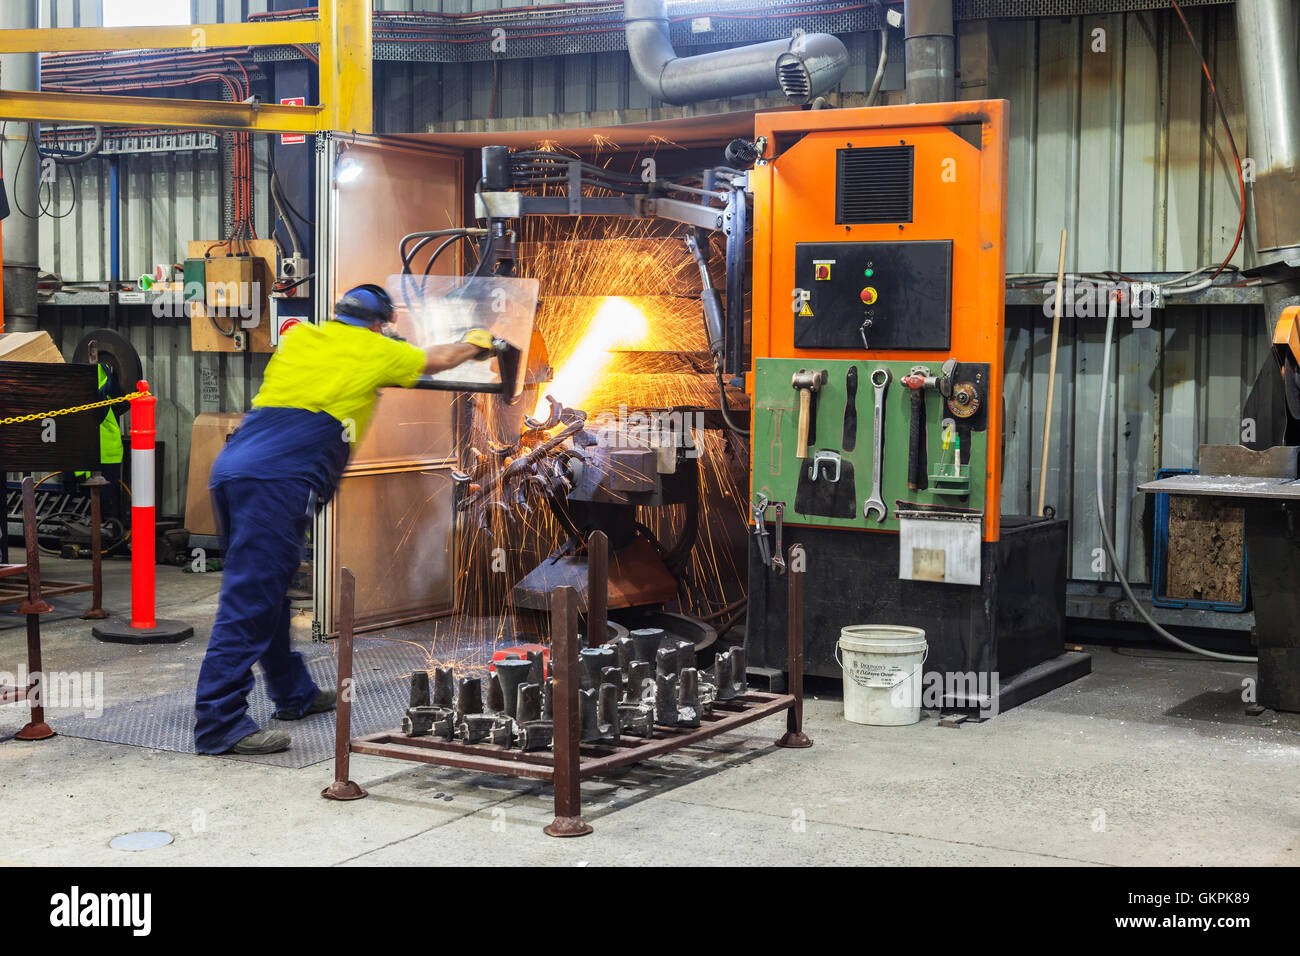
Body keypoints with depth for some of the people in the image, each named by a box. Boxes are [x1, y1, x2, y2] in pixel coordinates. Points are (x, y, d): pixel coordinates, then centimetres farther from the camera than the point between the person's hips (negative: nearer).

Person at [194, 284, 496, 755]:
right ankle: (220, 723, -15)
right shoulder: (374, 350, 11)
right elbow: (436, 360, 29)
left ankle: (293, 692, 32)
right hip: (277, 480, -7)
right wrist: (476, 344, 50)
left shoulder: (299, 337, 23)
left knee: (266, 588, 17)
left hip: (230, 467, 7)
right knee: (250, 597, -11)